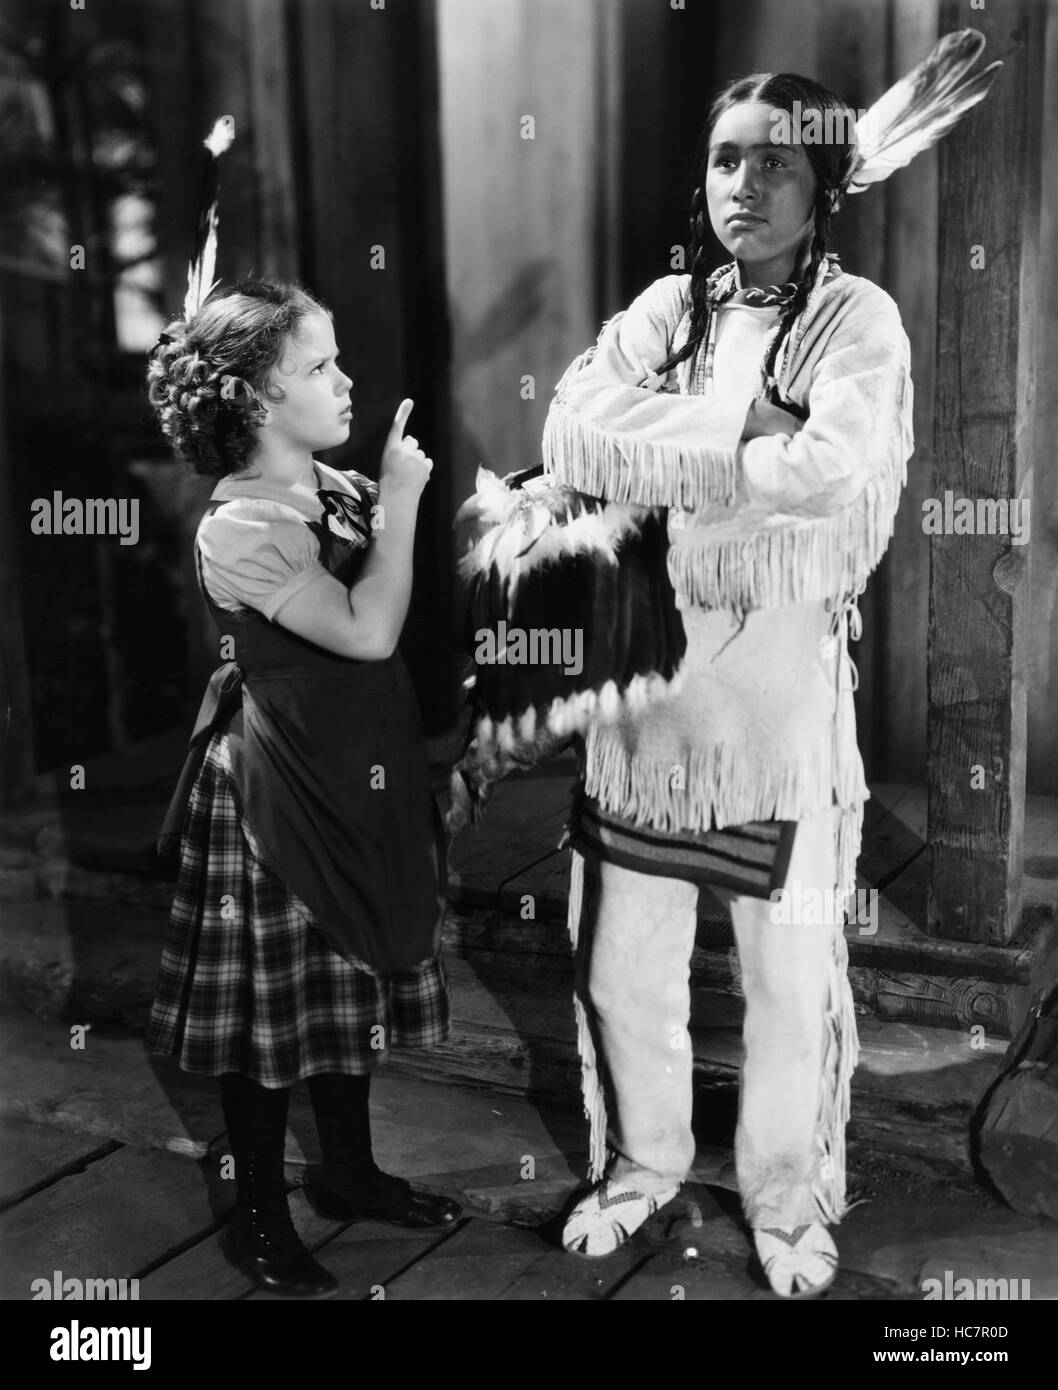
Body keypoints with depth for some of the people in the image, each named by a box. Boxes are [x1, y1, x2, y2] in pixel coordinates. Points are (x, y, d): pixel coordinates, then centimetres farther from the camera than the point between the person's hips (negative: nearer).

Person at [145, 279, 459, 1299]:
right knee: (270, 1005, 7)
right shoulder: (238, 528, -20)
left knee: (353, 983, 20)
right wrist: (400, 499, -22)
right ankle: (258, 1218, 25)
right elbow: (369, 630, -27)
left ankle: (349, 1171, 40)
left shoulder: (336, 489, 4)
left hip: (360, 779, 8)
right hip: (277, 792, -8)